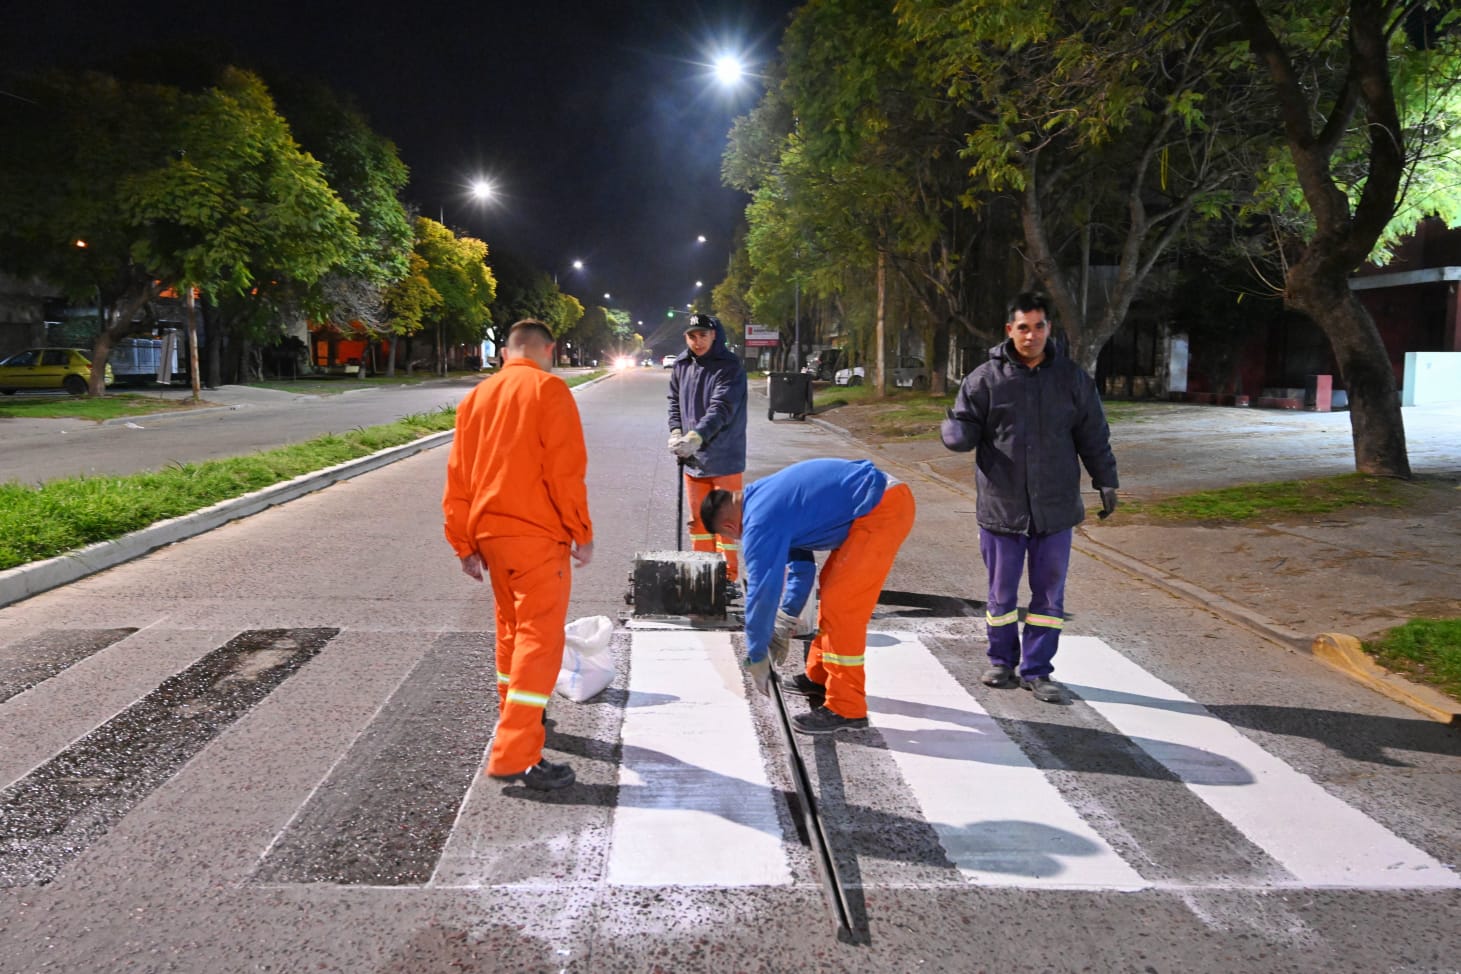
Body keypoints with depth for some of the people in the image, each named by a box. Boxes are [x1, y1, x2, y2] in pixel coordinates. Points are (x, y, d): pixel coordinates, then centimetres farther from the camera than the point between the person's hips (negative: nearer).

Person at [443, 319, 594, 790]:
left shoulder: (476, 397, 12)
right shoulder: (548, 390, -8)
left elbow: (458, 479, 11)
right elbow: (566, 470, -15)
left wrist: (464, 545, 15)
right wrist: (582, 532, -7)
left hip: (490, 533, 7)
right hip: (537, 535, -7)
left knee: (512, 629, 23)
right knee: (540, 639, -6)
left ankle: (514, 717, 38)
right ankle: (516, 755, -9)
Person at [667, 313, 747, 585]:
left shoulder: (729, 366, -12)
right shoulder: (681, 365, 6)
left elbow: (721, 409, -22)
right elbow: (675, 402, 15)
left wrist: (695, 437, -32)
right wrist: (676, 434, -2)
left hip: (724, 458, -6)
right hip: (693, 459, 6)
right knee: (698, 519, 15)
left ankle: (729, 575, 10)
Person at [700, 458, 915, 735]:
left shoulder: (760, 522, -13)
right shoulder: (765, 498, 17)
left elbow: (762, 593, -9)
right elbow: (800, 563, 26)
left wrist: (756, 659, 4)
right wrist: (785, 623, 31)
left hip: (882, 510, -11)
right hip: (888, 494, 11)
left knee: (840, 604, -7)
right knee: (832, 585, 20)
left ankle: (845, 710, 1)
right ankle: (820, 676, 33)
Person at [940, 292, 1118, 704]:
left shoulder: (1072, 378, 3)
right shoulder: (985, 378, -4)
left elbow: (1093, 435, 9)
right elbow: (964, 426, -2)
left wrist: (1106, 481, 6)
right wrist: (956, 431, -25)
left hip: (1055, 508, 2)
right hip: (1000, 507, -1)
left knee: (1049, 593, 7)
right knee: (1001, 592, 12)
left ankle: (1036, 670, 19)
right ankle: (1002, 661, 30)